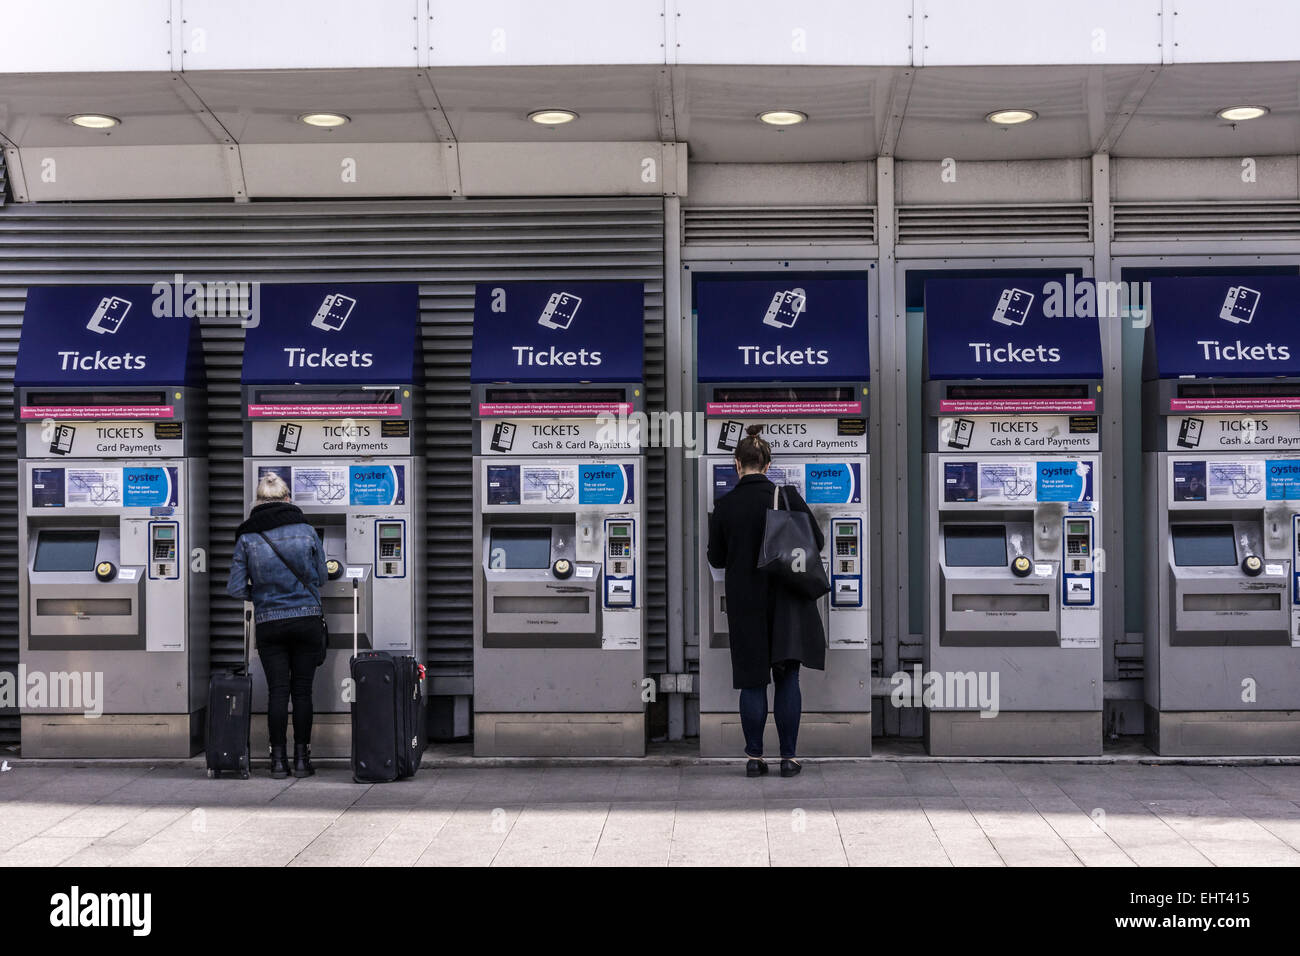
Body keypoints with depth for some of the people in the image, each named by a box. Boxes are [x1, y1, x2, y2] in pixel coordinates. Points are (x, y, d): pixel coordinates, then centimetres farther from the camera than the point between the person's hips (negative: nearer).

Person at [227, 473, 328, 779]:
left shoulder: (247, 538, -3)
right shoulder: (307, 531, -2)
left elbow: (236, 588, -3)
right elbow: (321, 577, 8)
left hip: (269, 624, 0)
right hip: (307, 619, 0)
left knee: (277, 691, 4)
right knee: (302, 691, 5)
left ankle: (279, 760, 5)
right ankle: (302, 759, 7)